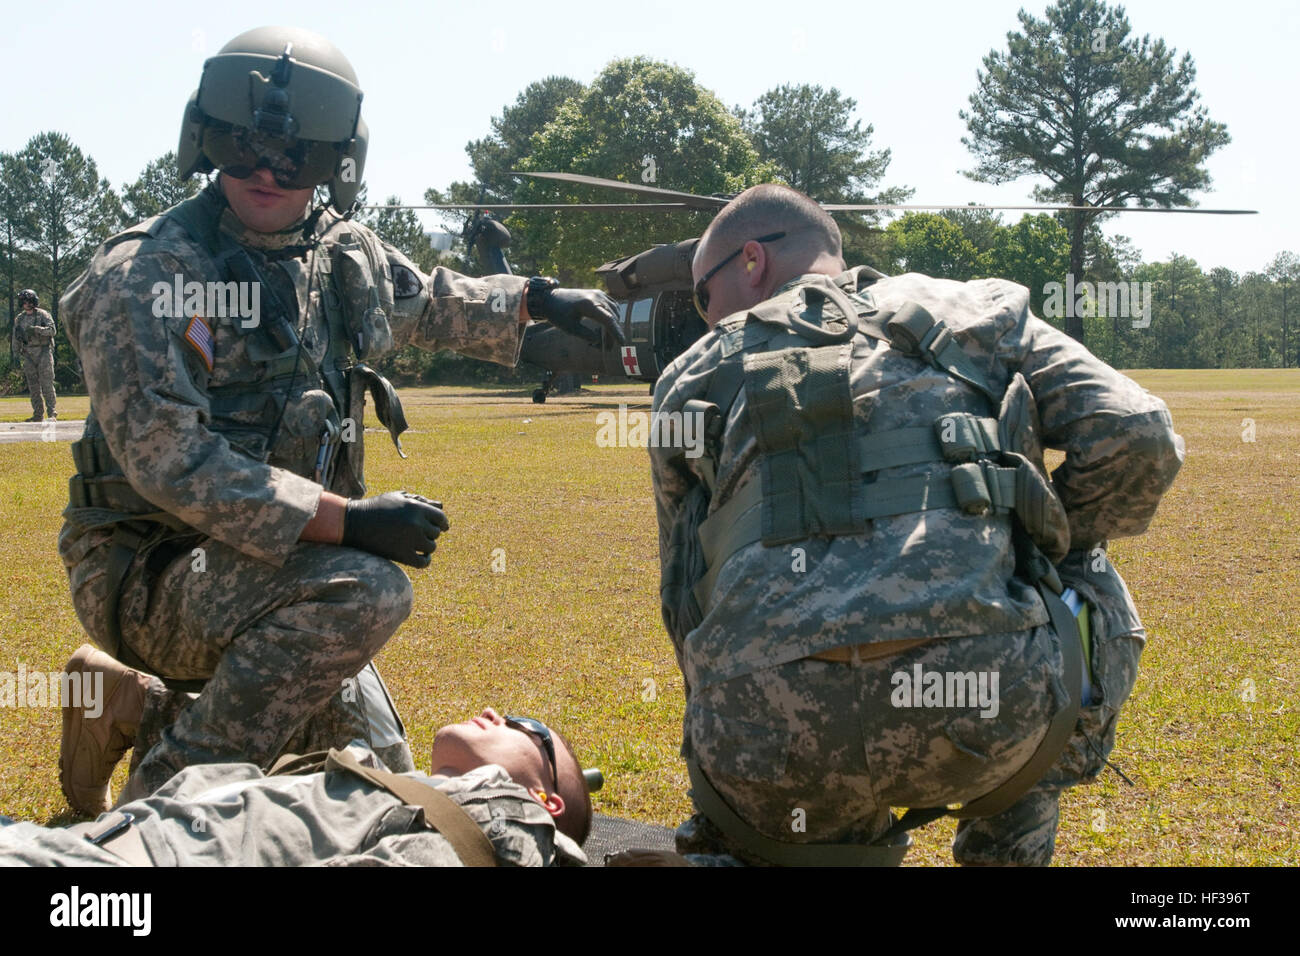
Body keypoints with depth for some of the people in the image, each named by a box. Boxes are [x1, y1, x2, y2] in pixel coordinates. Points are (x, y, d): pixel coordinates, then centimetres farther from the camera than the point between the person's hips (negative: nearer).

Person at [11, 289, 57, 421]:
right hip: (28, 354, 5)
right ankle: (38, 415, 7)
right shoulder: (19, 318, 12)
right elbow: (16, 337, 20)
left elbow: (52, 330, -15)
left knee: (47, 384, -11)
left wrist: (37, 329, -28)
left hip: (43, 352, -5)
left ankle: (51, 414, -12)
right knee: (33, 386, 4)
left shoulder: (43, 315, -2)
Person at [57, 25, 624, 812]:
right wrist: (348, 520, -31)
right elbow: (170, 460, -27)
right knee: (365, 593, -33)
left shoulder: (345, 254, 4)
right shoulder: (146, 274, -19)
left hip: (282, 564, 8)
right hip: (150, 575, -8)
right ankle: (171, 794, -20)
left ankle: (183, 708, 28)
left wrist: (535, 298, 22)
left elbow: (427, 302, 28)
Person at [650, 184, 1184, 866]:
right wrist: (1049, 545, 29)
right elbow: (1137, 438, 11)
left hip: (772, 733, 1)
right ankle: (1005, 846, 32)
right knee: (1087, 590, 35)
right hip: (992, 709, -1)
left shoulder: (693, 379, 26)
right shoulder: (976, 312, 24)